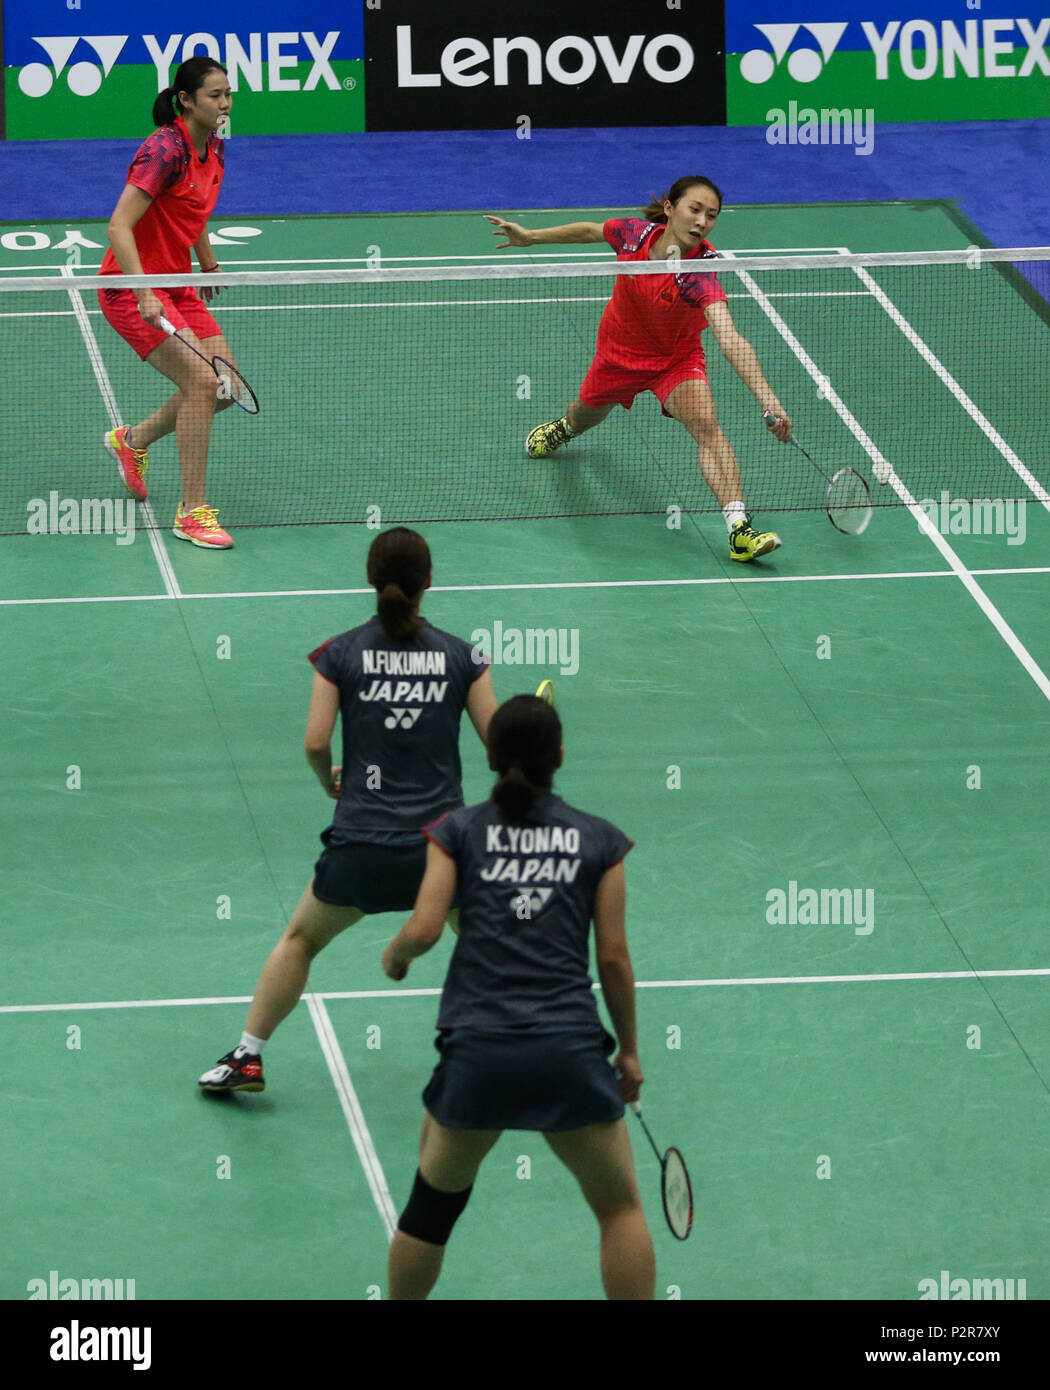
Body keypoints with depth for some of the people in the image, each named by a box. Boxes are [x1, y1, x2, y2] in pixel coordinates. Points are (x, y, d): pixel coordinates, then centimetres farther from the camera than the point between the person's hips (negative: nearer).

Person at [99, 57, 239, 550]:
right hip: (130, 288, -9)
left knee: (226, 388, 6)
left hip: (175, 285, 9)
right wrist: (145, 295, -35)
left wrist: (208, 263, 27)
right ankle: (192, 512, -12)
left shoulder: (213, 149, 5)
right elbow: (119, 227, -28)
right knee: (201, 381, -20)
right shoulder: (165, 149, -22)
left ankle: (131, 440, 29)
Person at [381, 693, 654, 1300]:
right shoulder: (601, 840, 7)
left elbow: (424, 928, -4)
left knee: (434, 1201, 20)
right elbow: (613, 958, 4)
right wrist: (630, 1050, 15)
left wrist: (396, 954, 18)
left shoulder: (457, 830, 7)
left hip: (476, 1051, 1)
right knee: (620, 1206, 14)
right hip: (571, 1051, -1)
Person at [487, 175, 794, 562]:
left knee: (706, 424, -30)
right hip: (618, 352, 4)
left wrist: (768, 400, -62)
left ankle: (739, 528, -36)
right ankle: (564, 428, 69)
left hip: (676, 360, -4)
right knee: (587, 415, 30)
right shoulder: (634, 233, -26)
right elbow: (590, 230, -1)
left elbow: (730, 341, -50)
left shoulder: (700, 272, -37)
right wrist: (530, 236, 7)